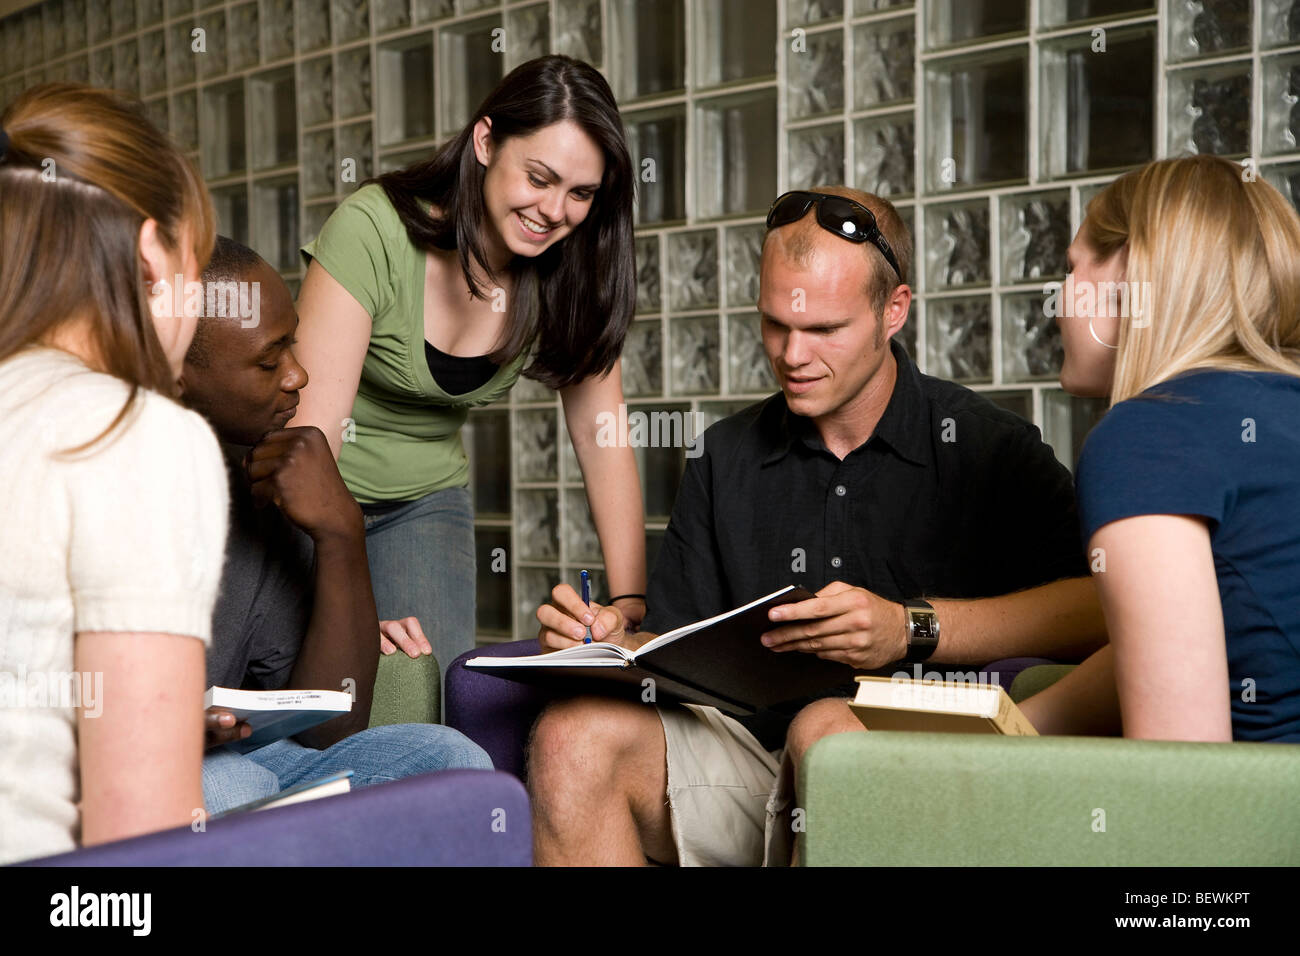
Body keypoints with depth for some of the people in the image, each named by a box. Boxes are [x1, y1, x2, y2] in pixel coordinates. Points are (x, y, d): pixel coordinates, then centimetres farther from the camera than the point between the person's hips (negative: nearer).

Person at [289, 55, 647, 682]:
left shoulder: (572, 277, -10)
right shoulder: (373, 231, -25)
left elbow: (602, 437, -9)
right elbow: (312, 428, -29)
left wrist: (630, 605, -20)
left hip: (423, 501, 4)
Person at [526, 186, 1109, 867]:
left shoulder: (986, 448, 1)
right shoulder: (726, 457, 17)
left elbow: (1100, 605, -16)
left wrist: (914, 628, -22)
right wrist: (611, 642, -5)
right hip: (747, 755, 5)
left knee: (828, 730, -38)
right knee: (574, 733, -23)